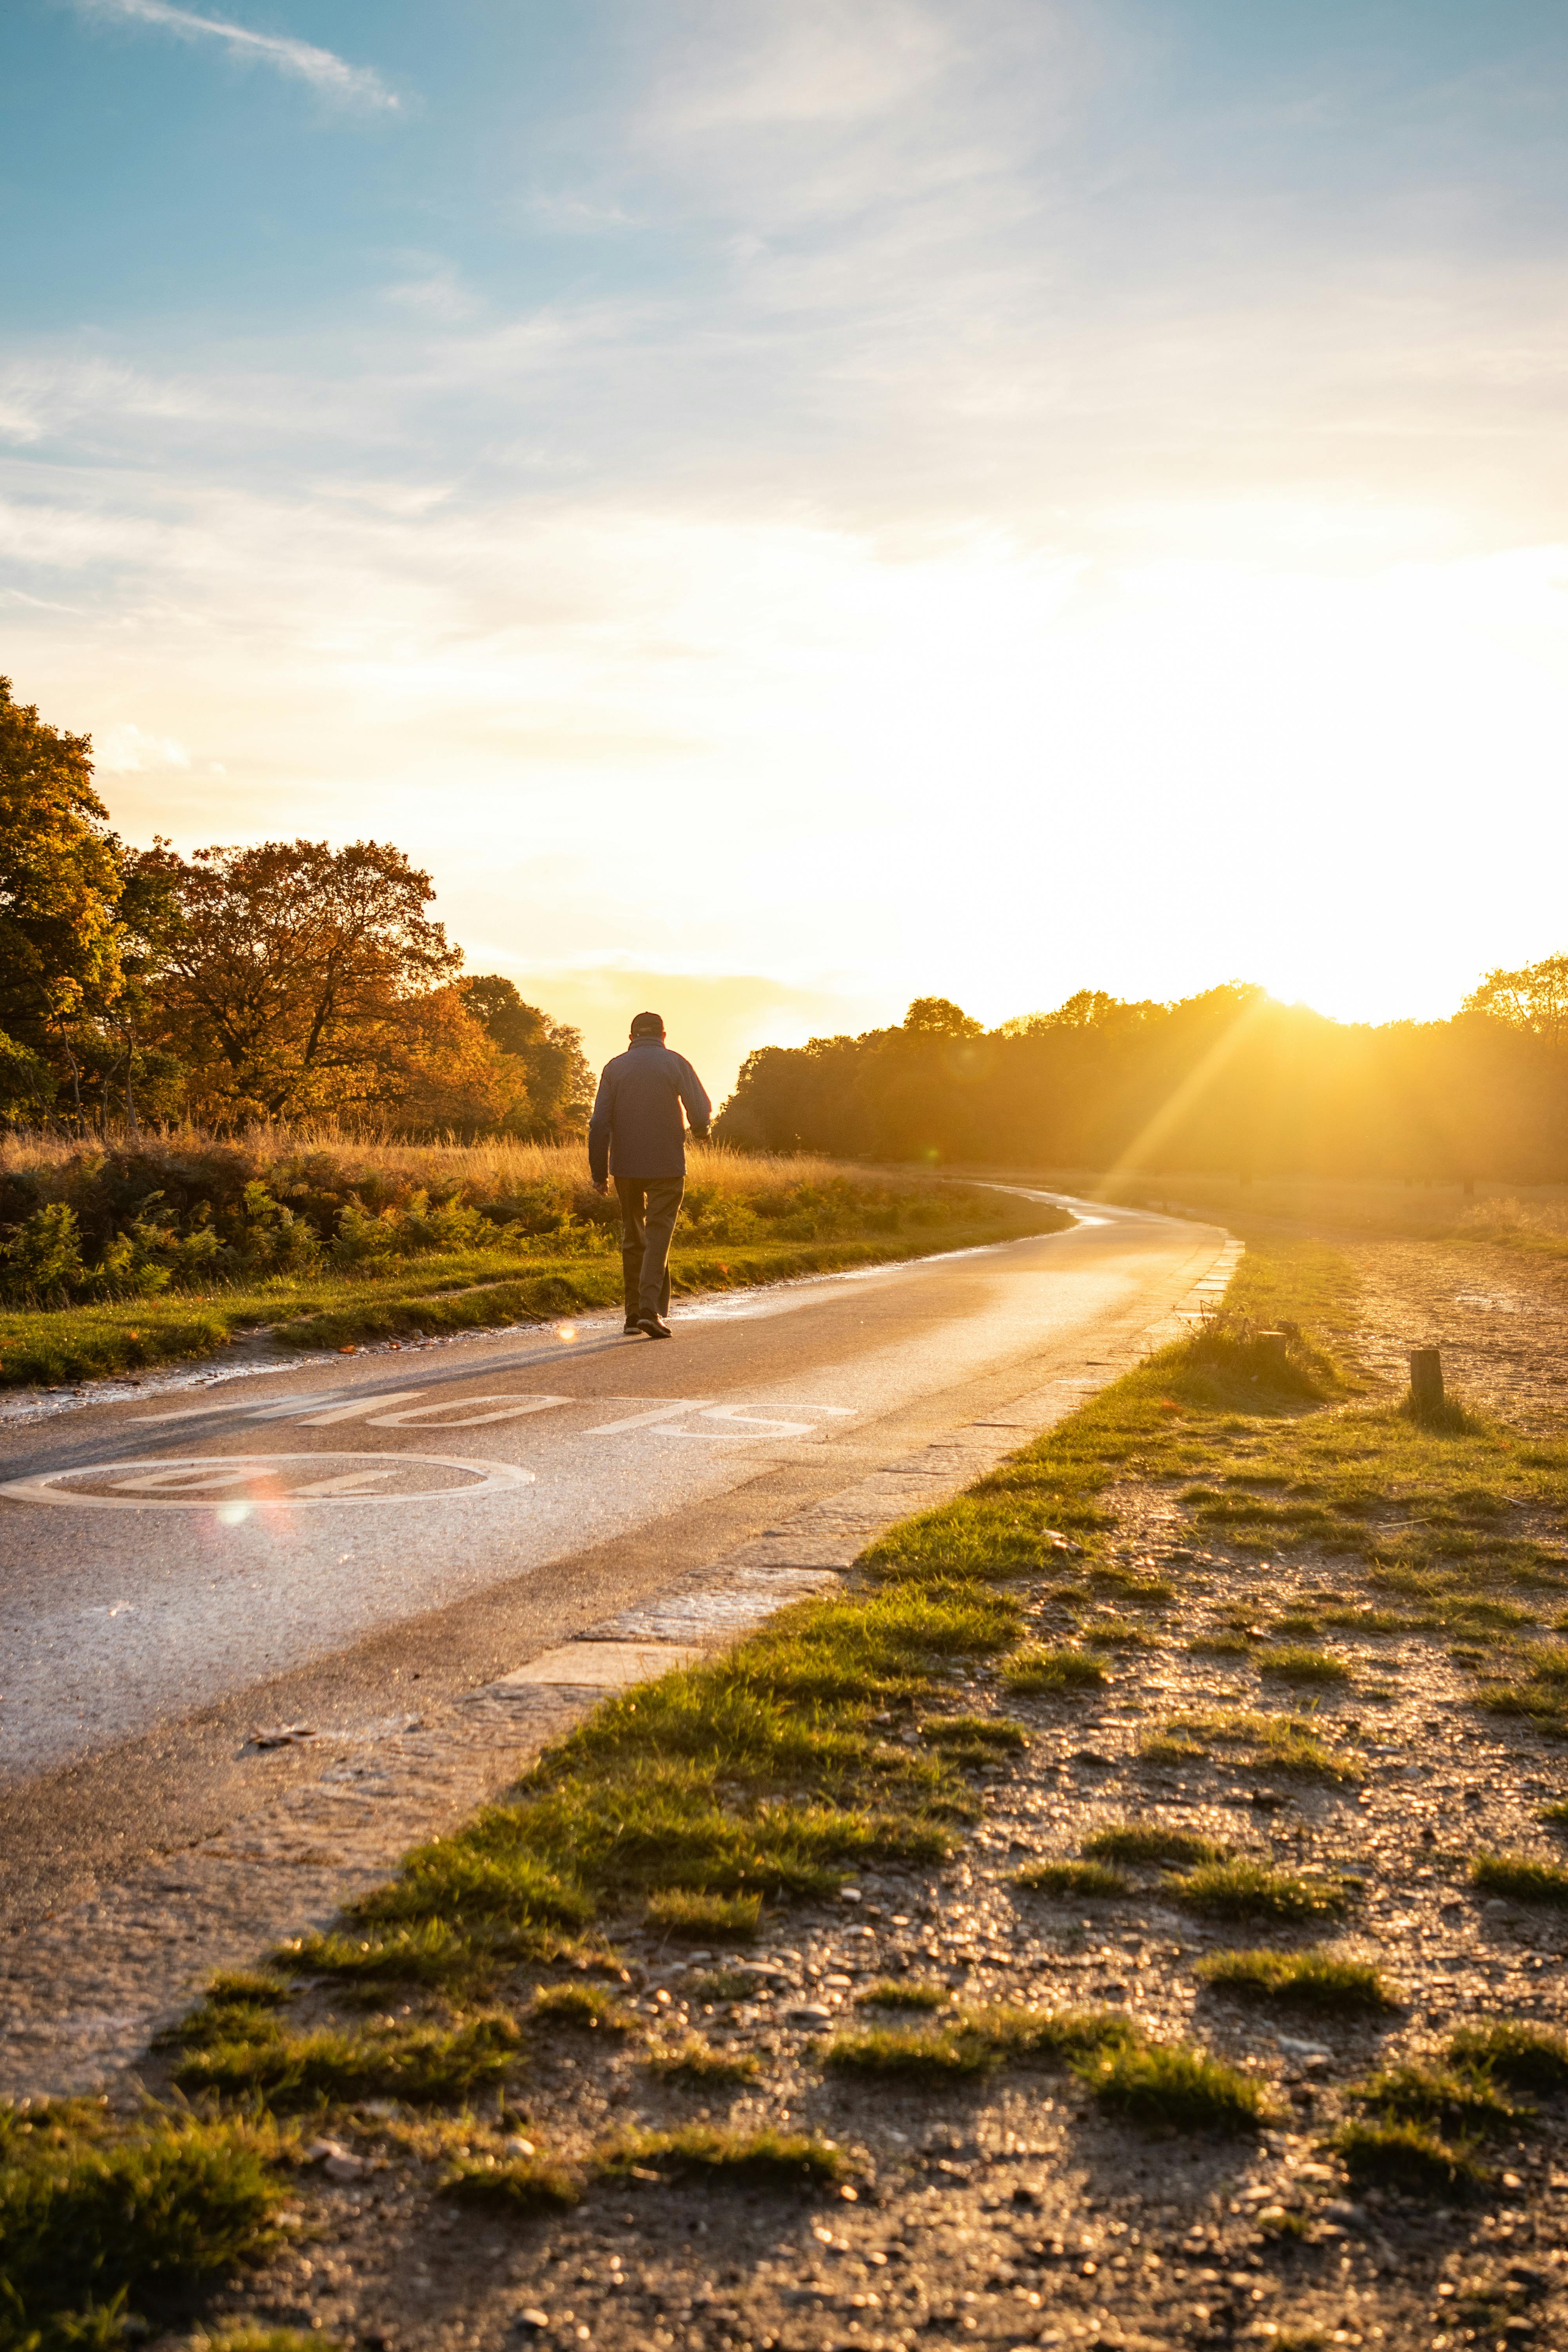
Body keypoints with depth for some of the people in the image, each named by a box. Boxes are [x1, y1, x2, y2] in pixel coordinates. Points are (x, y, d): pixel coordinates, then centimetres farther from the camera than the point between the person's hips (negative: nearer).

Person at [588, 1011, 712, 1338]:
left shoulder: (614, 1068, 4)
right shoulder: (676, 1064, -2)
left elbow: (599, 1124, -1)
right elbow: (701, 1109, -7)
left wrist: (599, 1172, 2)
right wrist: (701, 1132, 16)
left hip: (626, 1166, 2)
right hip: (667, 1165, -2)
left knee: (633, 1236, 14)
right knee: (658, 1236, -3)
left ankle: (634, 1312, 15)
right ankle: (651, 1308, -18)